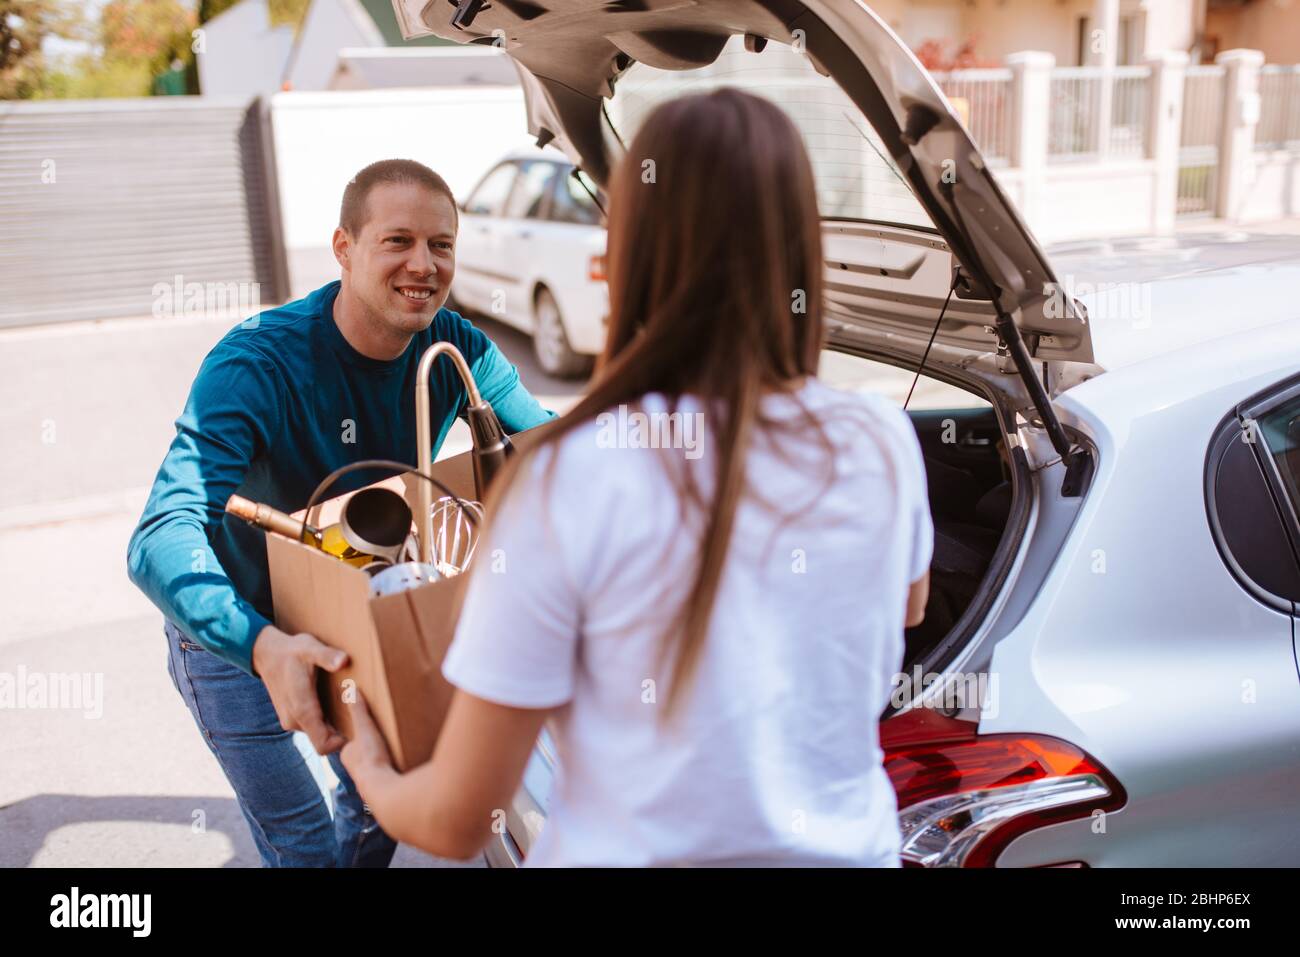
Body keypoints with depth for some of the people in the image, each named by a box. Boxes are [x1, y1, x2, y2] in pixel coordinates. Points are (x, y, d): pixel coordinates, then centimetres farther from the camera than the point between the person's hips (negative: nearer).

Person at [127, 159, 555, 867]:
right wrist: (262, 645, -60)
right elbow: (161, 540, -43)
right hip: (232, 634, -5)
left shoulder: (455, 350, -16)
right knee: (308, 847, 3)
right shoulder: (257, 363, -33)